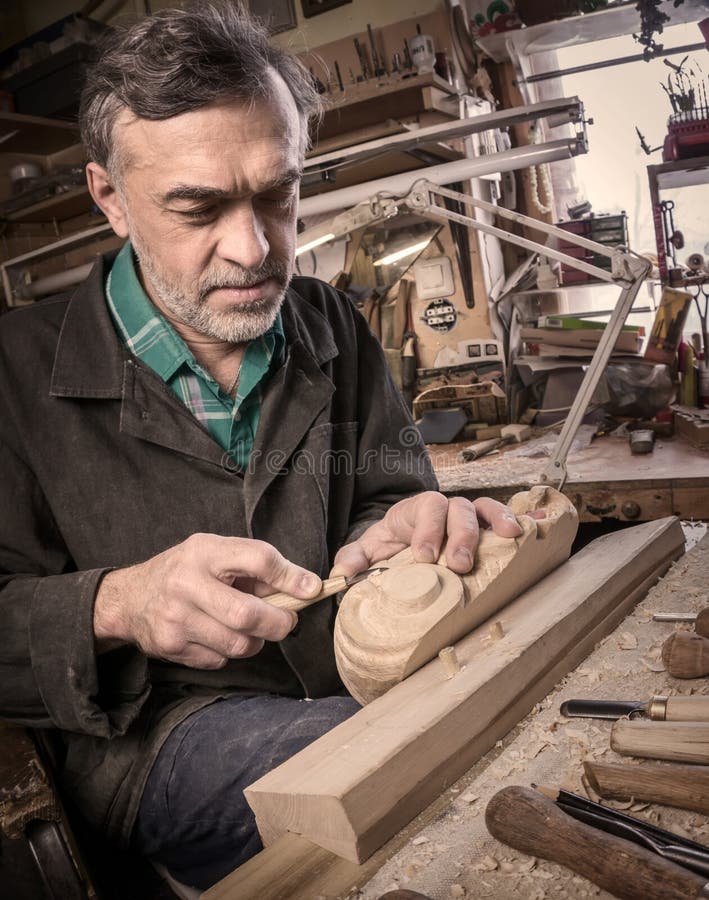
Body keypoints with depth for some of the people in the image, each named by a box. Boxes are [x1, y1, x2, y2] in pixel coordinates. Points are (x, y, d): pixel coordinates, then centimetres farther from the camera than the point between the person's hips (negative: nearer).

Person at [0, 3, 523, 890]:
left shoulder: (331, 327, 6)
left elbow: (385, 492, 7)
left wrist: (403, 527, -18)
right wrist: (114, 604, -28)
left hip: (356, 686, 5)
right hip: (158, 734, -4)